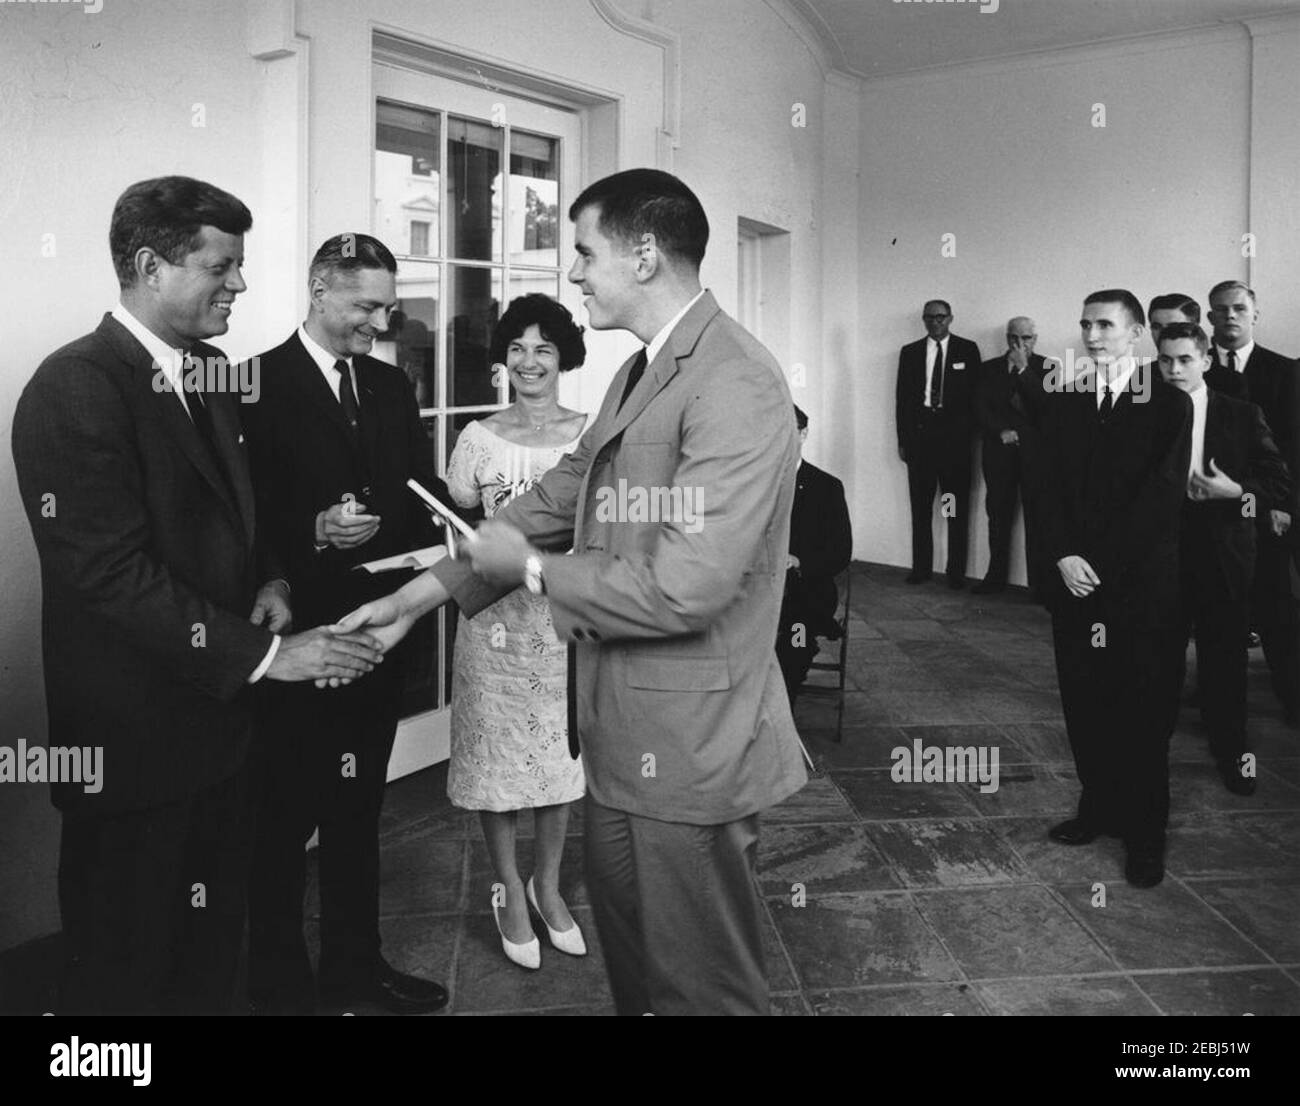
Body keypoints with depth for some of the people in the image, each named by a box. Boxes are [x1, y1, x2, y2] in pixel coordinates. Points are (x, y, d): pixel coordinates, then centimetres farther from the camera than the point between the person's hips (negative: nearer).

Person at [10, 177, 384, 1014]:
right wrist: (263, 653, -23)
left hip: (219, 717, 7)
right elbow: (111, 575, -22)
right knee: (122, 971, 11)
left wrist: (266, 583, 0)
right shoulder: (74, 389, -17)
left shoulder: (210, 374, 10)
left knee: (213, 951, 20)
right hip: (133, 738, -7)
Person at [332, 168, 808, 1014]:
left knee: (704, 990, 10)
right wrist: (414, 599, 11)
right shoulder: (639, 375, 10)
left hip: (688, 750, -9)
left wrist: (534, 568, -12)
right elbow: (556, 503, 14)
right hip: (624, 740, 9)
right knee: (634, 972, 25)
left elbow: (685, 587, -27)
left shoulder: (736, 384, -21)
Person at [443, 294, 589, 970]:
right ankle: (509, 895, 27)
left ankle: (546, 887, 32)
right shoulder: (479, 440, -1)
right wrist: (489, 523, -14)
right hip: (496, 615, -1)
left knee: (561, 752, 11)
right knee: (496, 755, 6)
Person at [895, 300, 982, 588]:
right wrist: (902, 440, 3)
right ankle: (921, 567, 12)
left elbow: (976, 393, 3)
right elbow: (902, 397, 9)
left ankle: (956, 571, 5)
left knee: (957, 507, 0)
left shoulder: (967, 350, 5)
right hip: (919, 433, 2)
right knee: (920, 507, 5)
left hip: (954, 435, -2)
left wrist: (969, 433, -5)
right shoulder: (910, 352, 10)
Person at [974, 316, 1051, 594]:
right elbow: (980, 409, 8)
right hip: (999, 449, 2)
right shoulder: (989, 369, 14)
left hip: (1034, 449, -2)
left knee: (1036, 517, -6)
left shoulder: (1046, 367, 6)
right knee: (998, 516, 4)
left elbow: (1047, 403, -9)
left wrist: (1023, 369, -11)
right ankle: (996, 575, 11)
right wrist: (1001, 431, -7)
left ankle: (1038, 580, -3)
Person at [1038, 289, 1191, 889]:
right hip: (1075, 578, 4)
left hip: (1141, 582, -3)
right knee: (1084, 702, 8)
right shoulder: (1064, 405, 10)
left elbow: (1163, 494, -10)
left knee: (1142, 708, 4)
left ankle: (1145, 832, 16)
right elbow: (1049, 488, 4)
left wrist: (1102, 567, -14)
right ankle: (1099, 806, 25)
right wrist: (1063, 557, -11)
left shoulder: (1169, 404, -2)